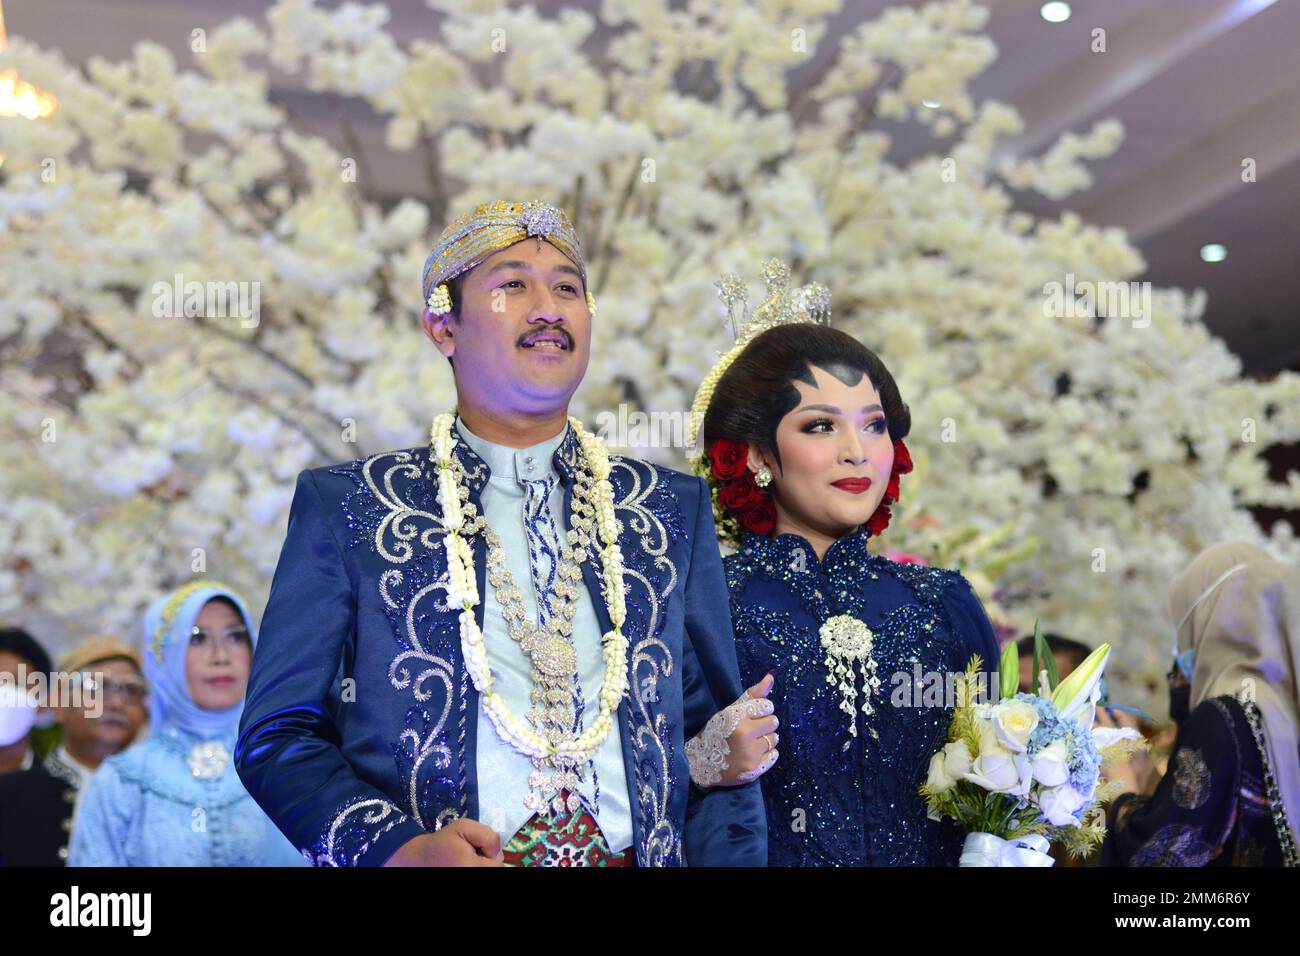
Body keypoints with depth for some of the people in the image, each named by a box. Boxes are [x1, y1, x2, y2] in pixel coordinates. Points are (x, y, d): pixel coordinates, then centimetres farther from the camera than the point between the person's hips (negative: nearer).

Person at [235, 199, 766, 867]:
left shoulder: (673, 510, 11)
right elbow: (278, 736, 3)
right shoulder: (343, 507, 4)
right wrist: (396, 847, -13)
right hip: (447, 856, -1)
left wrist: (727, 858, -4)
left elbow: (716, 735, 11)